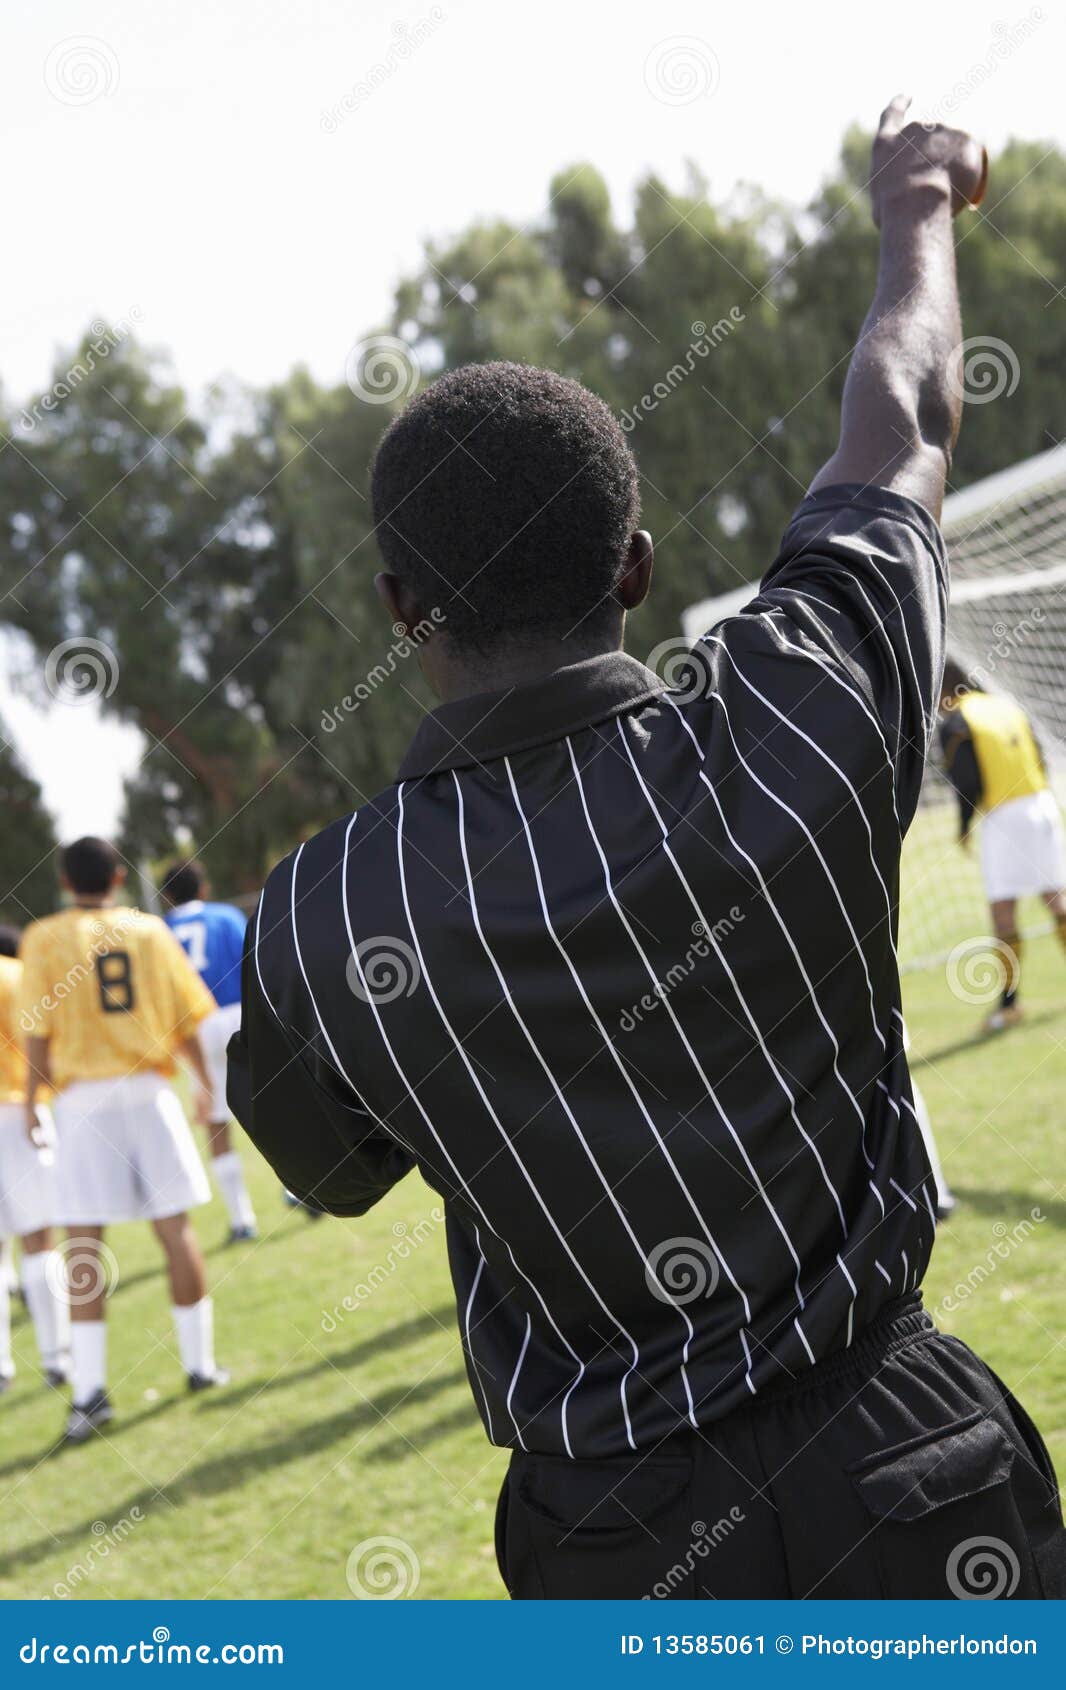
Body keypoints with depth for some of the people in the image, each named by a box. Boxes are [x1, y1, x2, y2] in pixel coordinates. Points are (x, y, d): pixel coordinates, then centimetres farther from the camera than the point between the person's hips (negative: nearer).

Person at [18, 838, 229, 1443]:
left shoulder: (45, 939, 0)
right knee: (176, 1227, 8)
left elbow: (39, 1031, -4)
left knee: (85, 1243, -2)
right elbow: (186, 1020, 7)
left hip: (83, 1093, -2)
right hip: (148, 1088, 2)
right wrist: (206, 1084, 18)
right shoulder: (149, 931, 7)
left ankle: (91, 1388, -7)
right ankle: (200, 1363, 15)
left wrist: (33, 1098, 8)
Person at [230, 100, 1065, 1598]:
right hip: (911, 1465, 0)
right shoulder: (796, 728, -14)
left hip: (626, 1543, 1)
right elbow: (904, 419, 8)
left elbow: (333, 1181, 10)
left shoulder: (318, 930, -14)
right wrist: (916, 212, 28)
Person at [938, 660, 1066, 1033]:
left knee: (1002, 911, -2)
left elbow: (967, 782, -12)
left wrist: (964, 827, 3)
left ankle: (1009, 1001, -1)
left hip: (1003, 817, -7)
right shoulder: (1007, 706, 13)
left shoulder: (954, 724, -7)